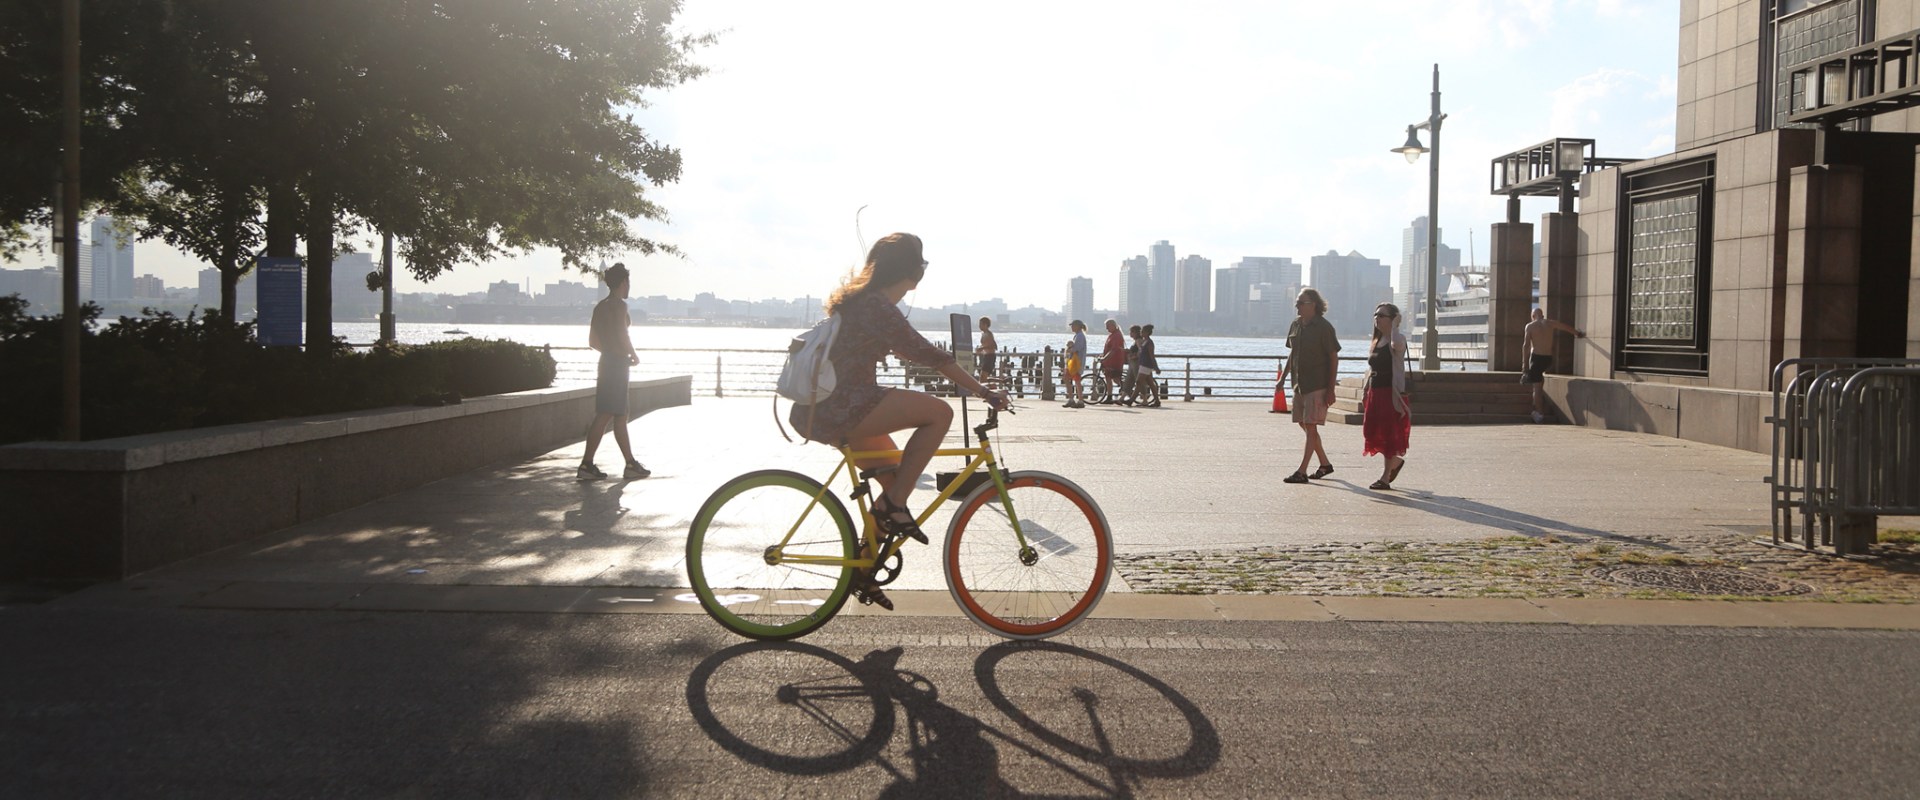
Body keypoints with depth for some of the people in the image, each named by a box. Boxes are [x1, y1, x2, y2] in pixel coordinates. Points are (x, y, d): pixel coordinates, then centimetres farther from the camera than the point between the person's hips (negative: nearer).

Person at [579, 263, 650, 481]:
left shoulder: (600, 307, 15)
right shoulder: (619, 305, -10)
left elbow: (592, 341, 17)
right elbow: (623, 335, -19)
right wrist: (634, 356, -4)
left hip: (606, 362, 9)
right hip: (617, 364, -9)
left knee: (619, 415, 10)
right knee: (604, 415, -6)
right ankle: (586, 464, -3)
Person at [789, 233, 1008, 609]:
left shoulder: (859, 299, 16)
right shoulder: (879, 308, -16)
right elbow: (928, 355, -18)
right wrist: (983, 391, -15)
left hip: (820, 410, 11)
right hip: (842, 409, -11)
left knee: (894, 477, 17)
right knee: (939, 412, -16)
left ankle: (863, 571, 23)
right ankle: (893, 506, -10)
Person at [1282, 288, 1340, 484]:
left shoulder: (1324, 327, -11)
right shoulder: (1296, 325, 9)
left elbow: (1334, 358, -10)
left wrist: (1331, 389, -14)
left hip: (1317, 385, -8)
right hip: (1299, 383, 8)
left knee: (1311, 426, -7)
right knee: (1304, 425, 13)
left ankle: (1302, 471, -7)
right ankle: (1325, 464, 28)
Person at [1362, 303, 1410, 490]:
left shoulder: (1398, 338, -8)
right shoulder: (1375, 342, 16)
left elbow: (1397, 344, -36)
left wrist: (1395, 325, -19)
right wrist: (1366, 393, 16)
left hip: (1391, 392, -8)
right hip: (1375, 393, 8)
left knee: (1389, 434, -2)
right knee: (1372, 431, 7)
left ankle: (1385, 478, 3)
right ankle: (1396, 461, 31)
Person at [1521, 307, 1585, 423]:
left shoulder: (1530, 326, -1)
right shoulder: (1550, 323, 8)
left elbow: (1526, 346, -9)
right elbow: (1567, 327, 26)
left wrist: (1525, 364, -8)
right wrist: (1578, 334, 45)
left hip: (1536, 357, -4)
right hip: (1549, 359, 4)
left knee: (1537, 387, -1)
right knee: (1540, 377, 33)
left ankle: (1540, 414, -4)